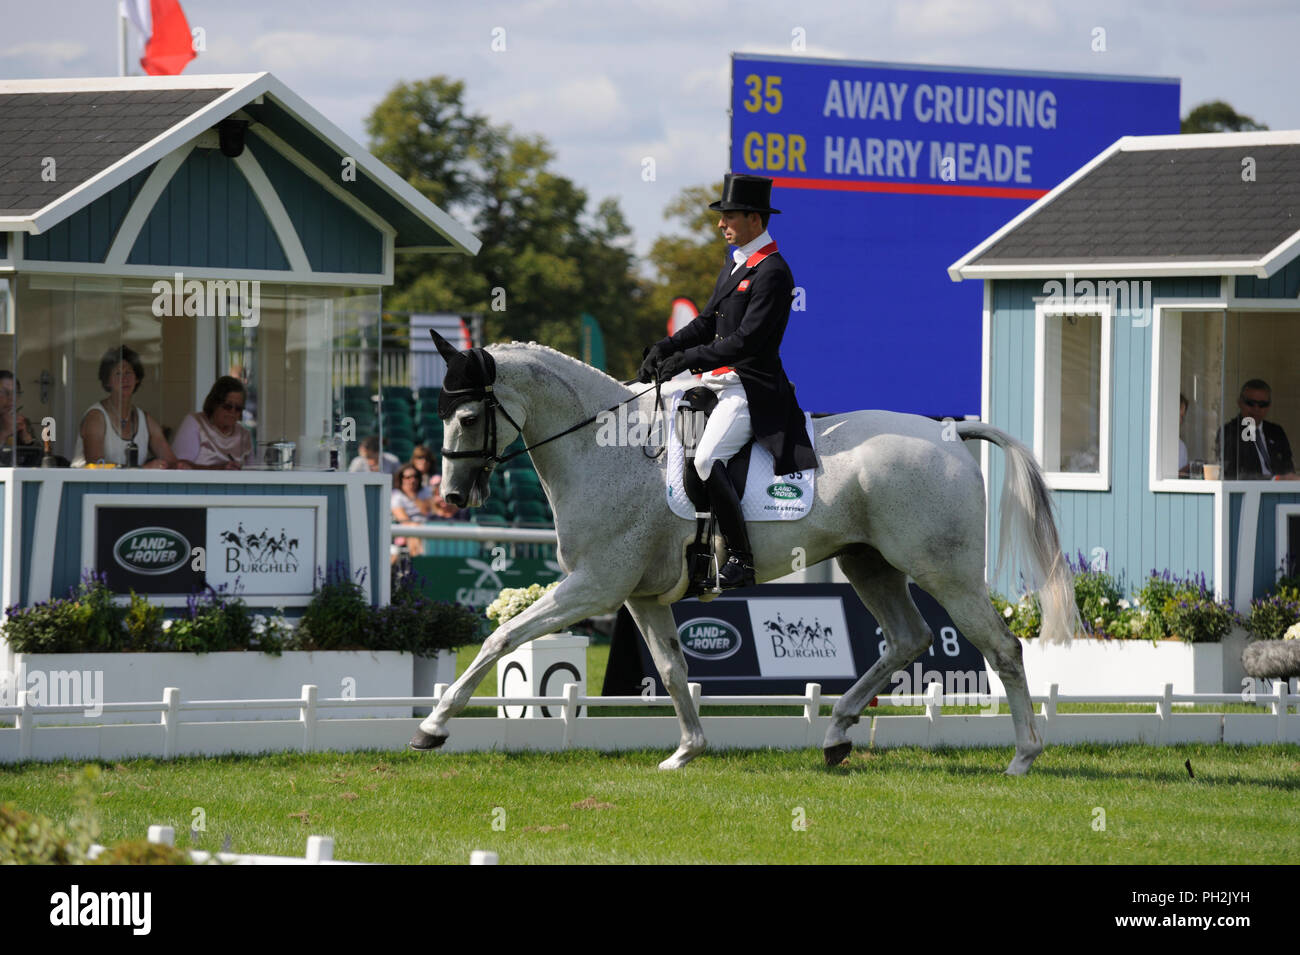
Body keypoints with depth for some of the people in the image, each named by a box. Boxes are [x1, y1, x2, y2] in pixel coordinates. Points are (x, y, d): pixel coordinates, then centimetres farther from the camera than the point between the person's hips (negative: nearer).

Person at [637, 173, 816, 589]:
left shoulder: (772, 273, -15)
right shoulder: (734, 264, 16)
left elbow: (746, 340, -21)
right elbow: (708, 322, 20)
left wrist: (688, 359, -22)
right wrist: (665, 348, 5)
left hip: (753, 390, -11)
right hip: (721, 383, 11)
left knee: (707, 458, -26)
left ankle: (741, 558, -22)